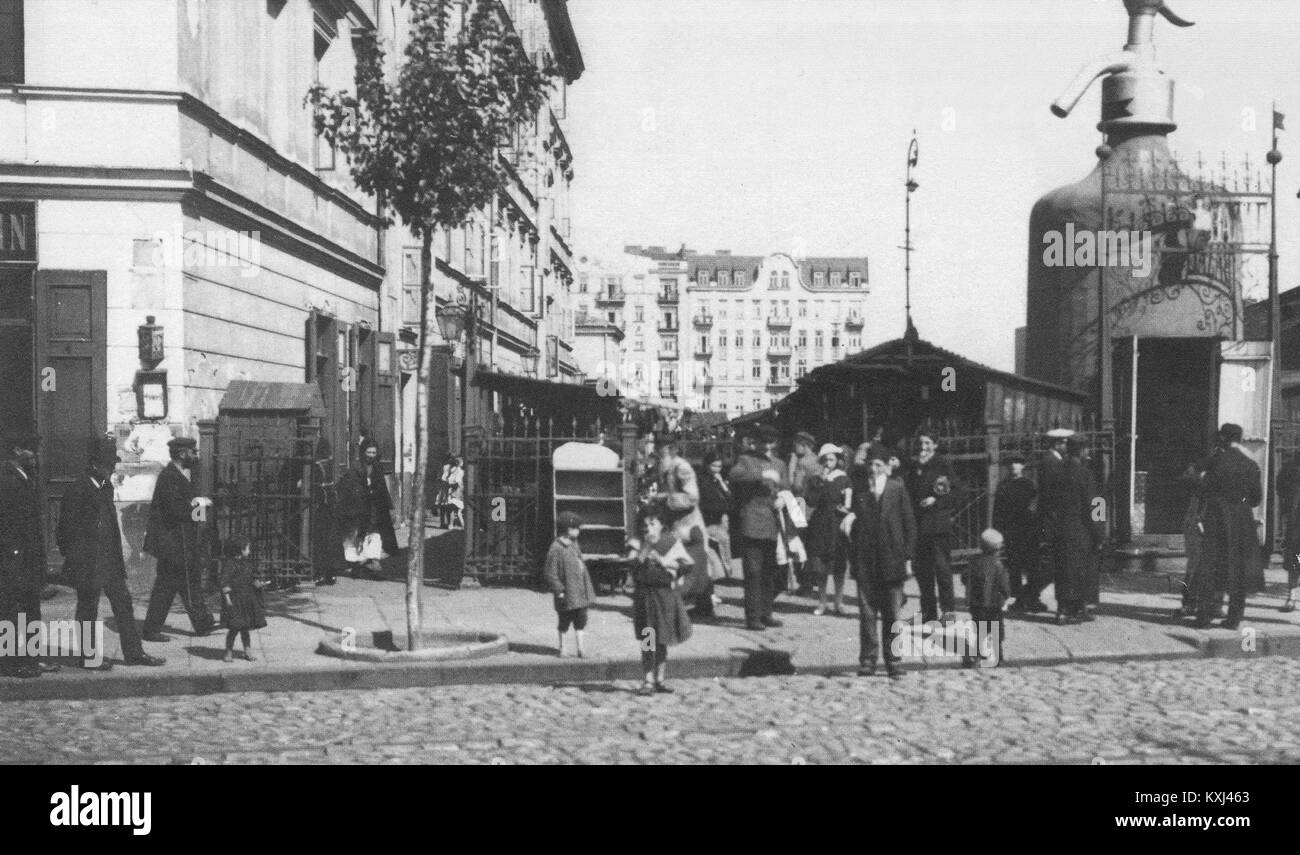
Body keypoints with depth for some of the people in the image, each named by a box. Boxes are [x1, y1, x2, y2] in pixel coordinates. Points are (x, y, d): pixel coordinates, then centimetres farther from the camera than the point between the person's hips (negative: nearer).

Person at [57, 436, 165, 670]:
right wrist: (73, 559, -12)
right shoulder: (77, 490, -15)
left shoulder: (106, 487, 12)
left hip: (111, 560, 8)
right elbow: (66, 528, -14)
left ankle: (134, 652, 16)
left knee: (123, 604, 10)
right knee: (88, 609, 4)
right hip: (88, 563, -8)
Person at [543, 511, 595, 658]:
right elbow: (549, 573, -16)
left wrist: (588, 589, 18)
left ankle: (580, 649, 16)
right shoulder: (556, 549, -17)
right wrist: (559, 591, -18)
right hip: (567, 595, -7)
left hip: (580, 593, 7)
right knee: (564, 622, 7)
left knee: (580, 622, 9)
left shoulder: (574, 545, 10)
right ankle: (560, 647, 23)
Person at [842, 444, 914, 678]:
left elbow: (909, 523, 4)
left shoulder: (897, 488, 3)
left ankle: (893, 659, 11)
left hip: (892, 559, -1)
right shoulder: (859, 490, 7)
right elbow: (854, 521, 13)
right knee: (867, 612, 3)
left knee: (892, 613, 4)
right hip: (865, 561, 1)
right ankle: (867, 660, 9)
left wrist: (908, 557, -1)